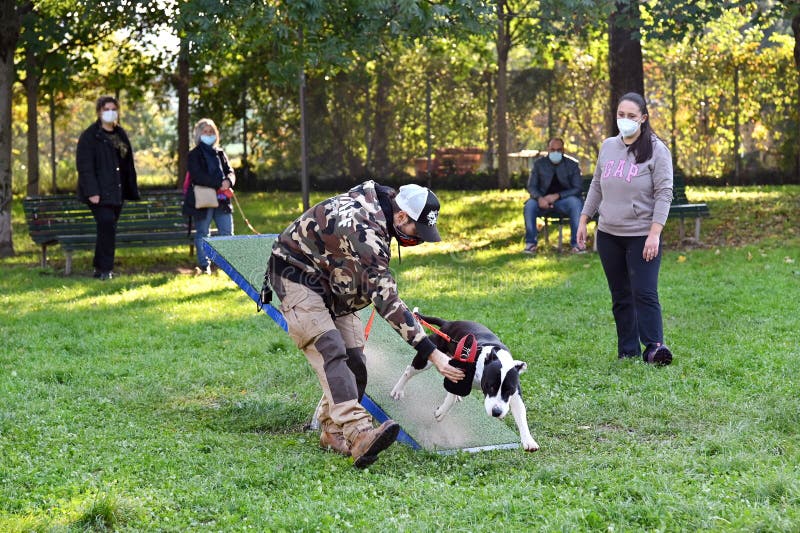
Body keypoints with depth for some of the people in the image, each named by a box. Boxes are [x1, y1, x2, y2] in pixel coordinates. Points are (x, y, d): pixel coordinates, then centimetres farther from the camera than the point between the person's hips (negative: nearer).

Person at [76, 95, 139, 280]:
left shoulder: (121, 135, 16)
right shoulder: (90, 136, -5)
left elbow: (128, 165, 20)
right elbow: (84, 165, -11)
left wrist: (132, 190, 15)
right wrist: (92, 192, -19)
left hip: (116, 191, 7)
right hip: (99, 193, -7)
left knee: (107, 229, 8)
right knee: (107, 225, -17)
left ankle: (100, 268, 16)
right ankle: (105, 269, -13)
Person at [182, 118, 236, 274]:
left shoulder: (220, 153, 19)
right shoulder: (194, 155, 1)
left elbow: (230, 172, 11)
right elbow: (198, 176, -12)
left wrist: (228, 182, -13)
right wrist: (219, 184, -19)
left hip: (222, 200, 4)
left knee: (227, 233, 0)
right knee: (202, 234, 1)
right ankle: (204, 266, 7)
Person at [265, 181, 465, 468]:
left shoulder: (376, 202, -5)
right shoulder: (366, 230, -34)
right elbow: (386, 301, -38)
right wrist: (433, 355, -40)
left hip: (332, 281, 10)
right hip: (297, 275, -10)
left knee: (354, 359, -1)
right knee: (331, 352, -26)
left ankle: (332, 431, 12)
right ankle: (359, 434, -41)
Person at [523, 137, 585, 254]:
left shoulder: (572, 165, 3)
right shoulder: (539, 164, 7)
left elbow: (578, 188, -5)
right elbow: (531, 186, 4)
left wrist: (557, 196, -20)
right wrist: (539, 198, -21)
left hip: (564, 199, -1)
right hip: (543, 200, 1)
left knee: (576, 203, -34)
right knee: (529, 205, -30)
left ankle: (576, 242, -28)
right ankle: (531, 242, -20)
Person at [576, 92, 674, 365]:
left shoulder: (656, 150, -6)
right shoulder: (608, 147, 10)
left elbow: (664, 194, -10)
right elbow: (596, 186, 20)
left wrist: (655, 233, -18)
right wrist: (583, 220, 15)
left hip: (642, 237, -6)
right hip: (608, 235, 6)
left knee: (644, 293, -13)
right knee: (620, 298, 8)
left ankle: (654, 347, -11)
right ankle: (627, 352, 13)